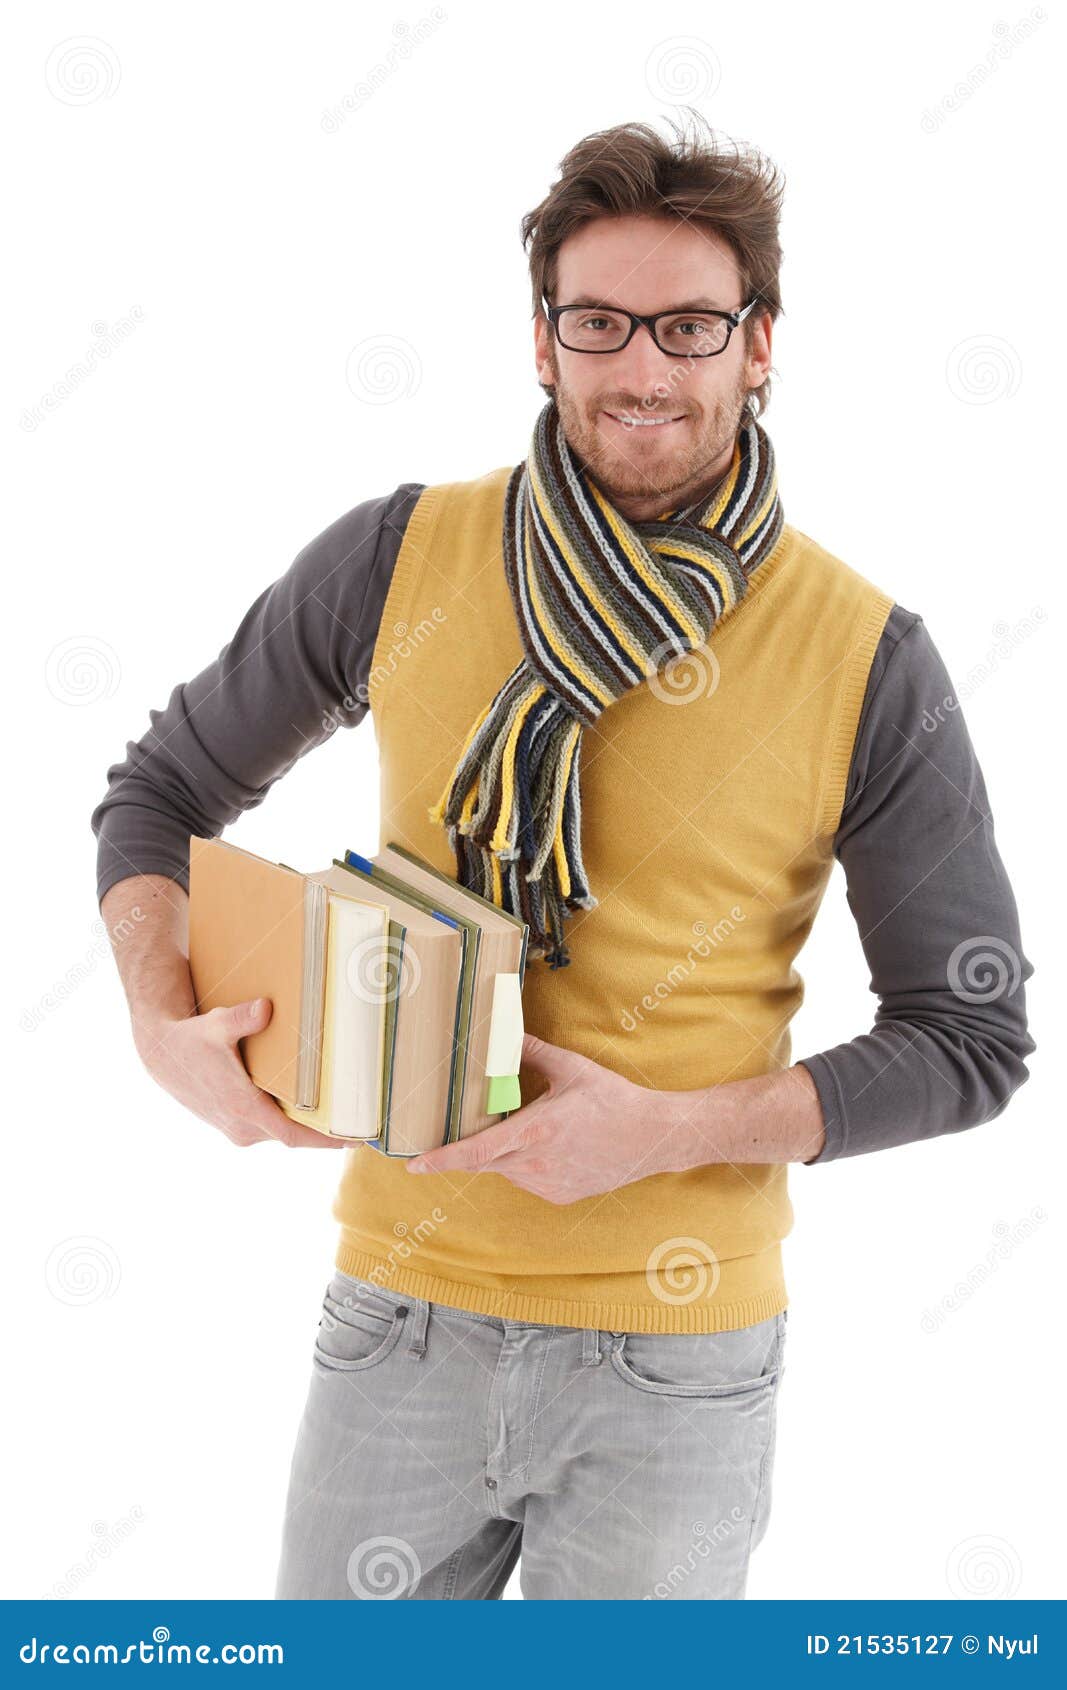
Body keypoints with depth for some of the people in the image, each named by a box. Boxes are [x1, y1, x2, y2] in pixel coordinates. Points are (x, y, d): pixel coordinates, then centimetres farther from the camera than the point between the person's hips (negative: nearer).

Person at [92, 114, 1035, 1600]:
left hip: (678, 1351, -1)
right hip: (404, 1307, 2)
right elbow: (163, 792, 8)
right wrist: (166, 1026, -10)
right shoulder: (399, 558, -4)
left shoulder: (867, 661, -9)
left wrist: (671, 1130, -16)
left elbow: (972, 1040, -4)